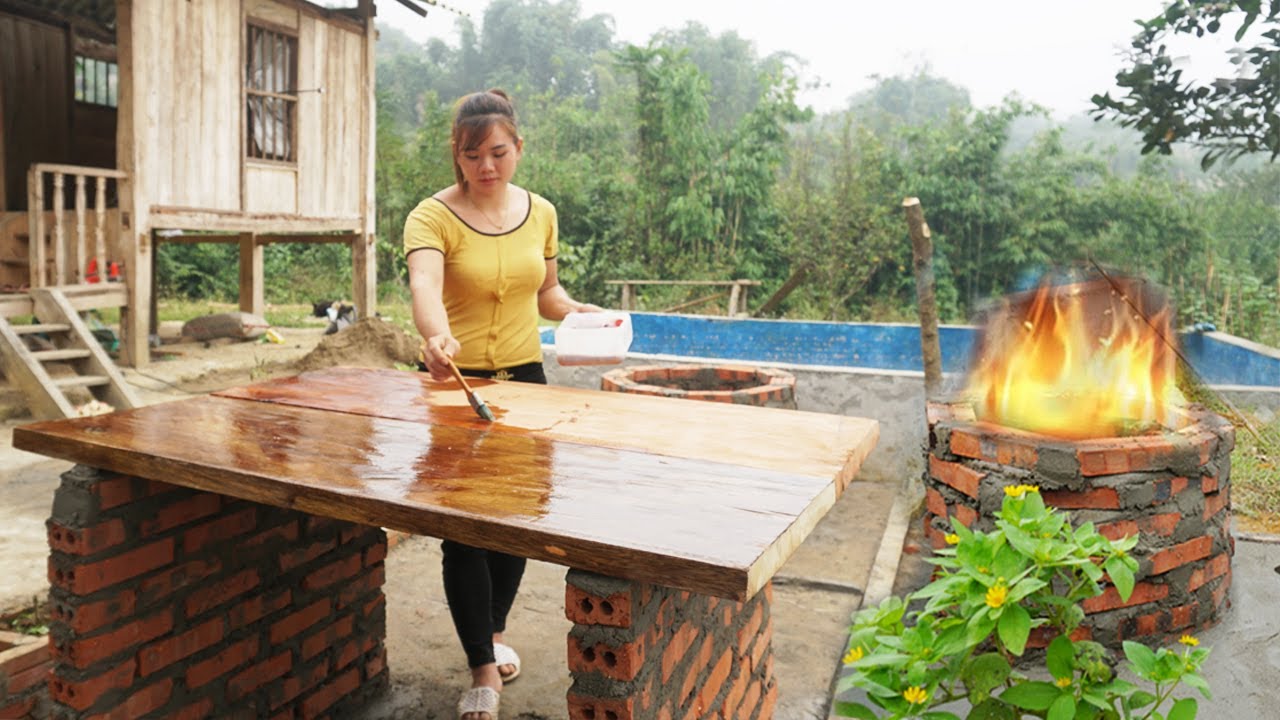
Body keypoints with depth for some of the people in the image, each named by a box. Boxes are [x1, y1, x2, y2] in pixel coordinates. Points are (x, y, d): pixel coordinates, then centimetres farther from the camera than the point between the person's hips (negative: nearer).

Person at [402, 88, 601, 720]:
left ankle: (494, 632, 39)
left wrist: (578, 310, -5)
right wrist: (435, 337, -53)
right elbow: (424, 286, -32)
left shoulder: (540, 214, 3)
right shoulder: (433, 216, -12)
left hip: (524, 379, 5)